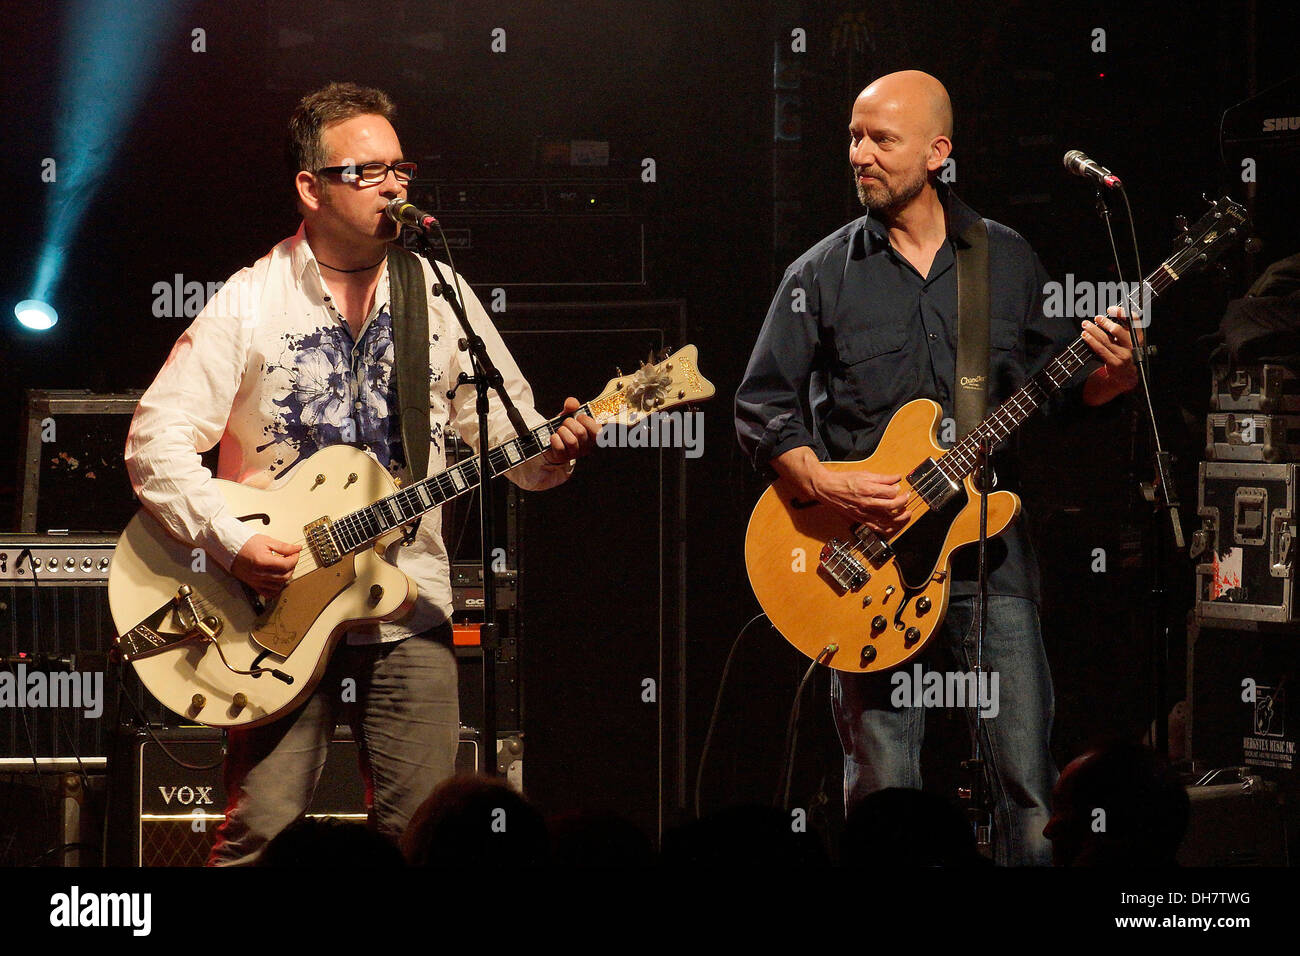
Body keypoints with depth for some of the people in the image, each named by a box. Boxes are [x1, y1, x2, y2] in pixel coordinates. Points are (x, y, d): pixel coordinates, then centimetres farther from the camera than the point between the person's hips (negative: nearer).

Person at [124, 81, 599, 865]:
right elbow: (156, 440, -6)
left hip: (410, 614, 3)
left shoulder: (440, 296, 8)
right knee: (262, 836, -9)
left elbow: (508, 430, 9)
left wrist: (550, 453, -13)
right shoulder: (249, 304, -2)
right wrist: (230, 540, -18)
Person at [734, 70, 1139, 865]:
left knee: (1029, 787, -2)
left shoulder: (1008, 260, 8)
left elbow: (1055, 390, 12)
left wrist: (1110, 376, -9)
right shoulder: (823, 276, 3)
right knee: (883, 794, -1)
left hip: (991, 553, 1)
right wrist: (823, 485, -14)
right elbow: (761, 406, 2)